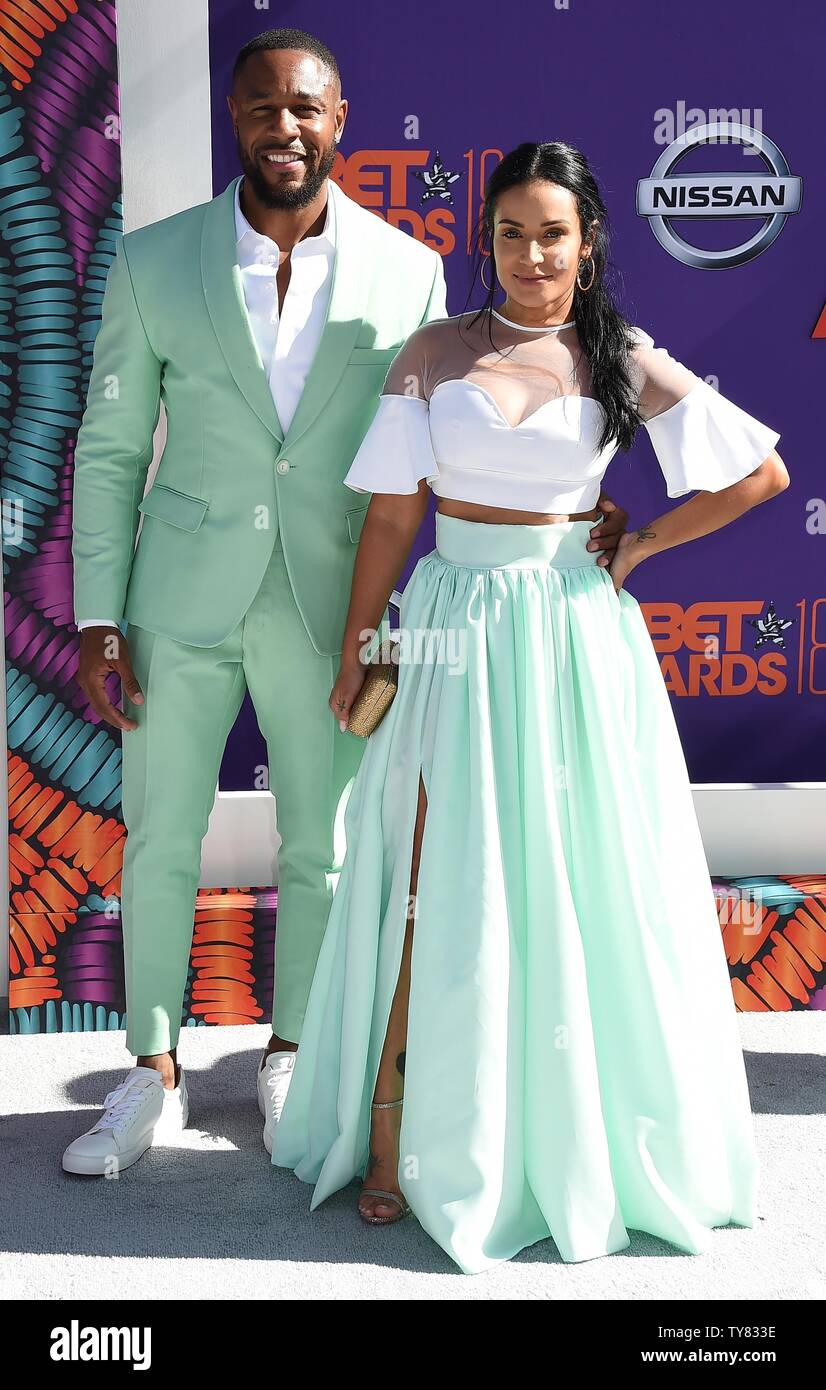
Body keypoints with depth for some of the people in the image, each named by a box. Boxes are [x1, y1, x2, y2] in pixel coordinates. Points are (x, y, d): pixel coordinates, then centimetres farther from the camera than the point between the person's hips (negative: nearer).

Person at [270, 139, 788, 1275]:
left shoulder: (623, 361, 2)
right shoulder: (434, 352, 4)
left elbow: (763, 471, 3)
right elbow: (392, 514, 2)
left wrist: (637, 548, 1)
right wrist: (356, 656, 2)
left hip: (576, 635, 0)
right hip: (455, 631, 0)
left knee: (578, 886, 6)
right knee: (442, 892, 0)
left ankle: (580, 1137, 24)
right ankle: (397, 1134, 12)